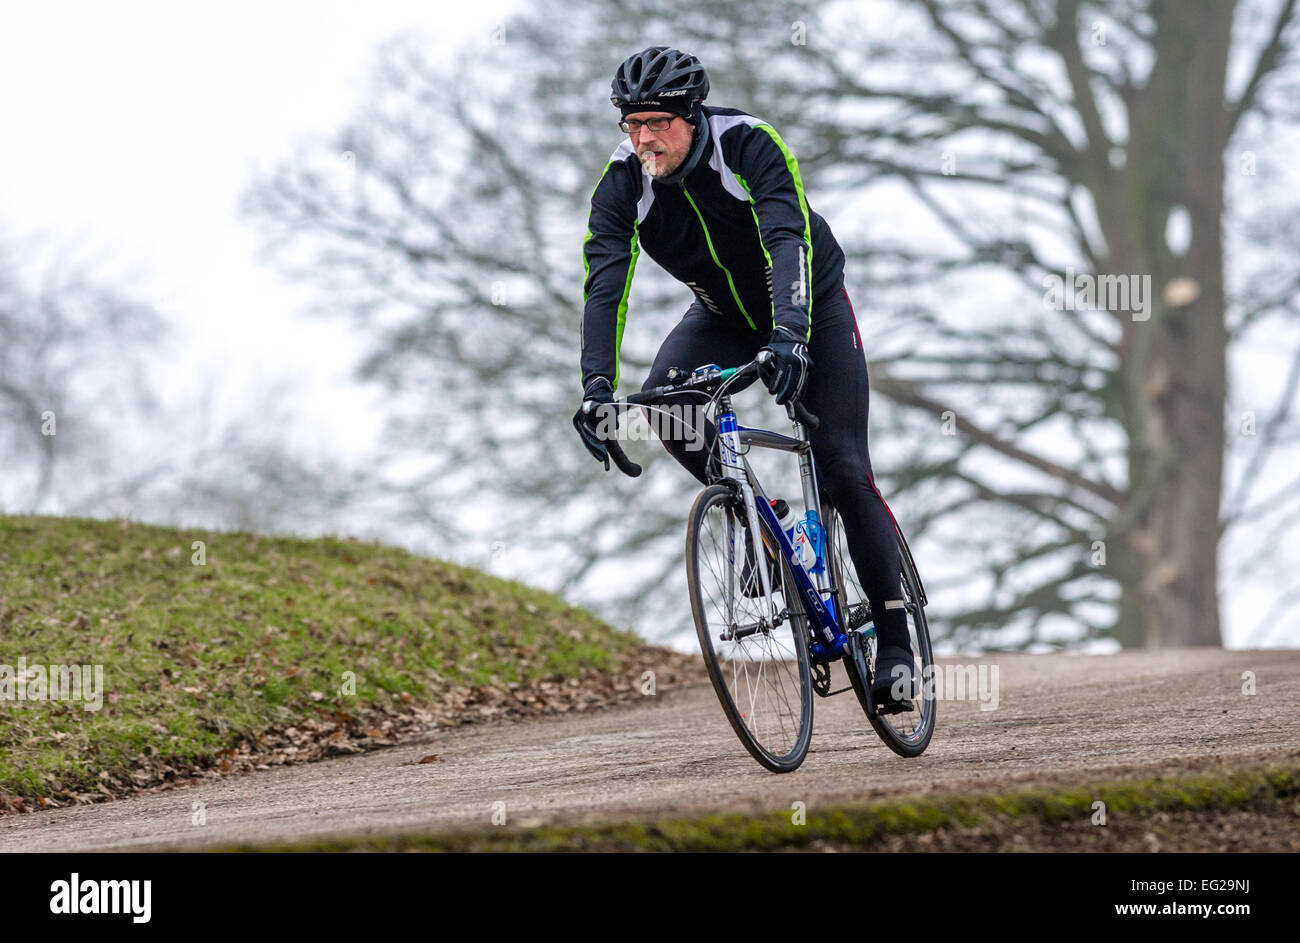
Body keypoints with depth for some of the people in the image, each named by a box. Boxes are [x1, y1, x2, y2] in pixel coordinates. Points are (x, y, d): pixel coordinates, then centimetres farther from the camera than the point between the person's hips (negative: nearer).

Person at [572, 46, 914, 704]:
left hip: (812, 303, -4)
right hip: (725, 313, 4)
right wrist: (598, 387, -42)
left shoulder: (748, 145, -30)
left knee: (843, 468, -13)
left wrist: (790, 335, -58)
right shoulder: (622, 181, -20)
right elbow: (605, 284, -28)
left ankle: (894, 637, -3)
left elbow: (789, 241, -42)